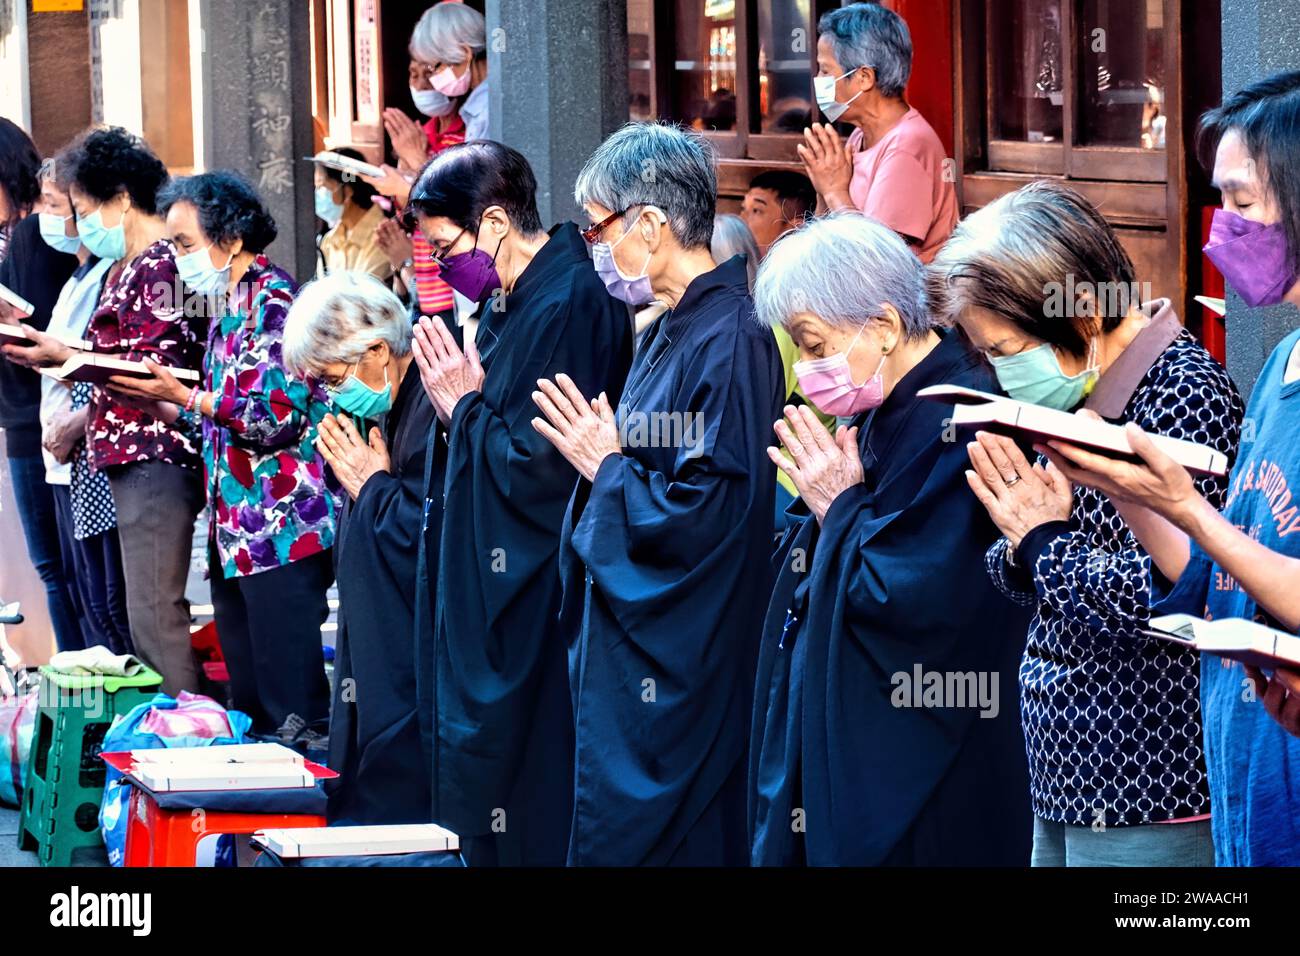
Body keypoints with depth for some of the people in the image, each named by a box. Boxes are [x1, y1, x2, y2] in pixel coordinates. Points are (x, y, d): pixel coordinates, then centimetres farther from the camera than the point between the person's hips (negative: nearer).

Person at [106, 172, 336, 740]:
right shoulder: (227, 306, 17)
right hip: (238, 530, 10)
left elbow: (278, 415, -19)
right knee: (249, 696, 11)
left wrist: (183, 396, -14)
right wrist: (159, 401, 9)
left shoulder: (271, 298, -12)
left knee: (291, 700, -8)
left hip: (283, 529, -10)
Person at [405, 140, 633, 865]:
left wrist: (465, 406, -11)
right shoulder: (513, 303, 11)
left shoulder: (569, 307, -19)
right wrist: (464, 403, 2)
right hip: (489, 608, 10)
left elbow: (541, 469, -23)